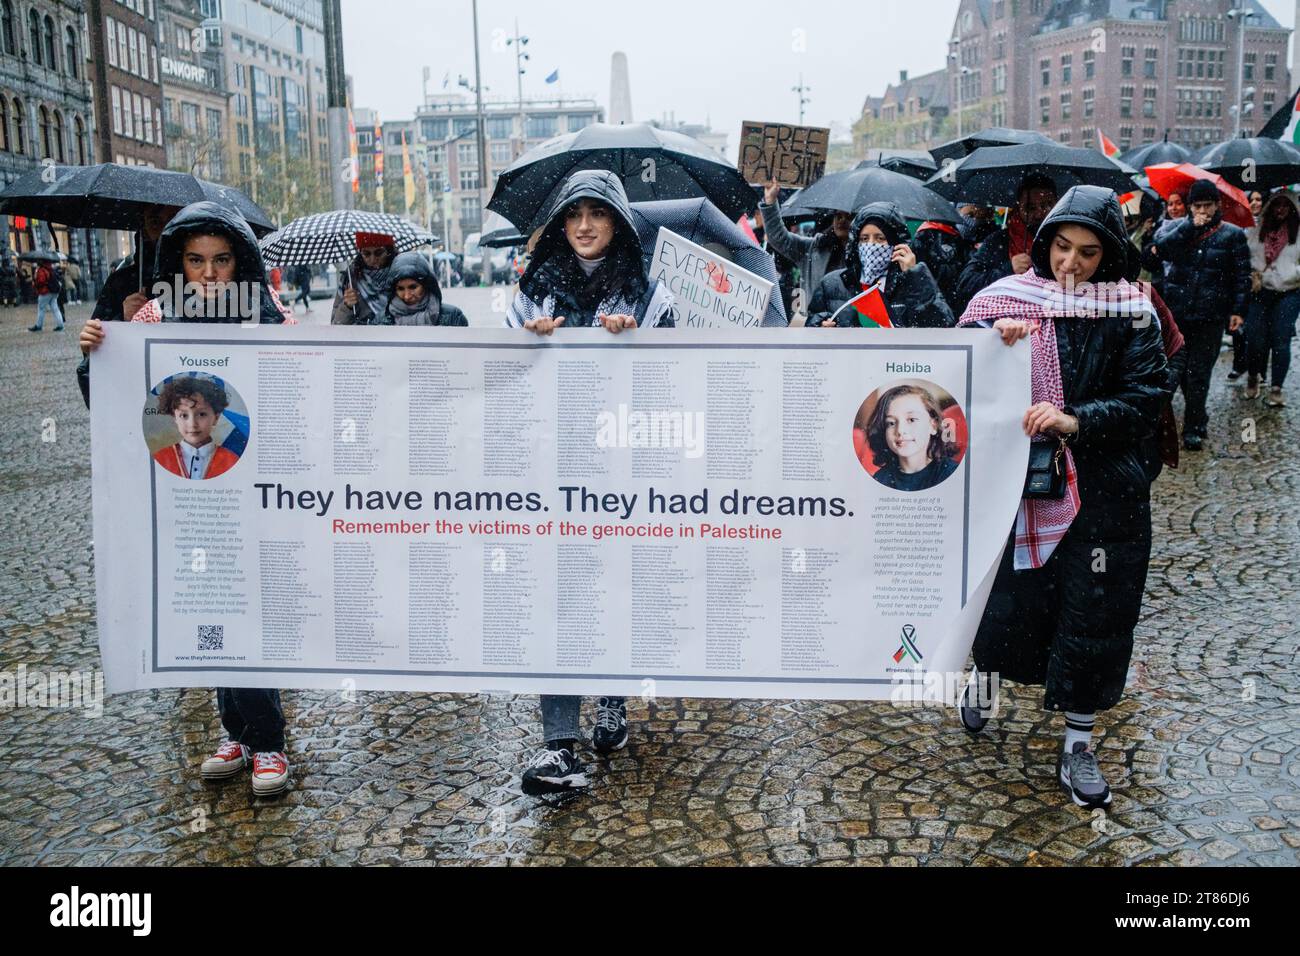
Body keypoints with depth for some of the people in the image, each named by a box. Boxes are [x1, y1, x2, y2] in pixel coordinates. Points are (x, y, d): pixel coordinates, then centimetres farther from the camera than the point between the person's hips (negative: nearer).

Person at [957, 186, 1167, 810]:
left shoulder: (1129, 311, 0)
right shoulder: (1010, 297, 0)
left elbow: (1145, 396, -5)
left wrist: (1077, 420, -20)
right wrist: (991, 336, -24)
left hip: (1101, 488, 0)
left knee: (1094, 612, 4)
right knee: (1007, 593, 8)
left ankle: (1078, 745, 19)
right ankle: (982, 674, 42)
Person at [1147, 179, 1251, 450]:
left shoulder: (1233, 234, 3)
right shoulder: (1177, 228, 8)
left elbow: (1242, 276, 3)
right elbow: (1161, 249, -13)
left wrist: (1239, 310, -4)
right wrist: (1190, 226, -15)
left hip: (1211, 315, -2)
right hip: (1177, 312, 2)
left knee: (1199, 372, -3)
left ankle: (1193, 428, 3)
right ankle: (1197, 418, 28)